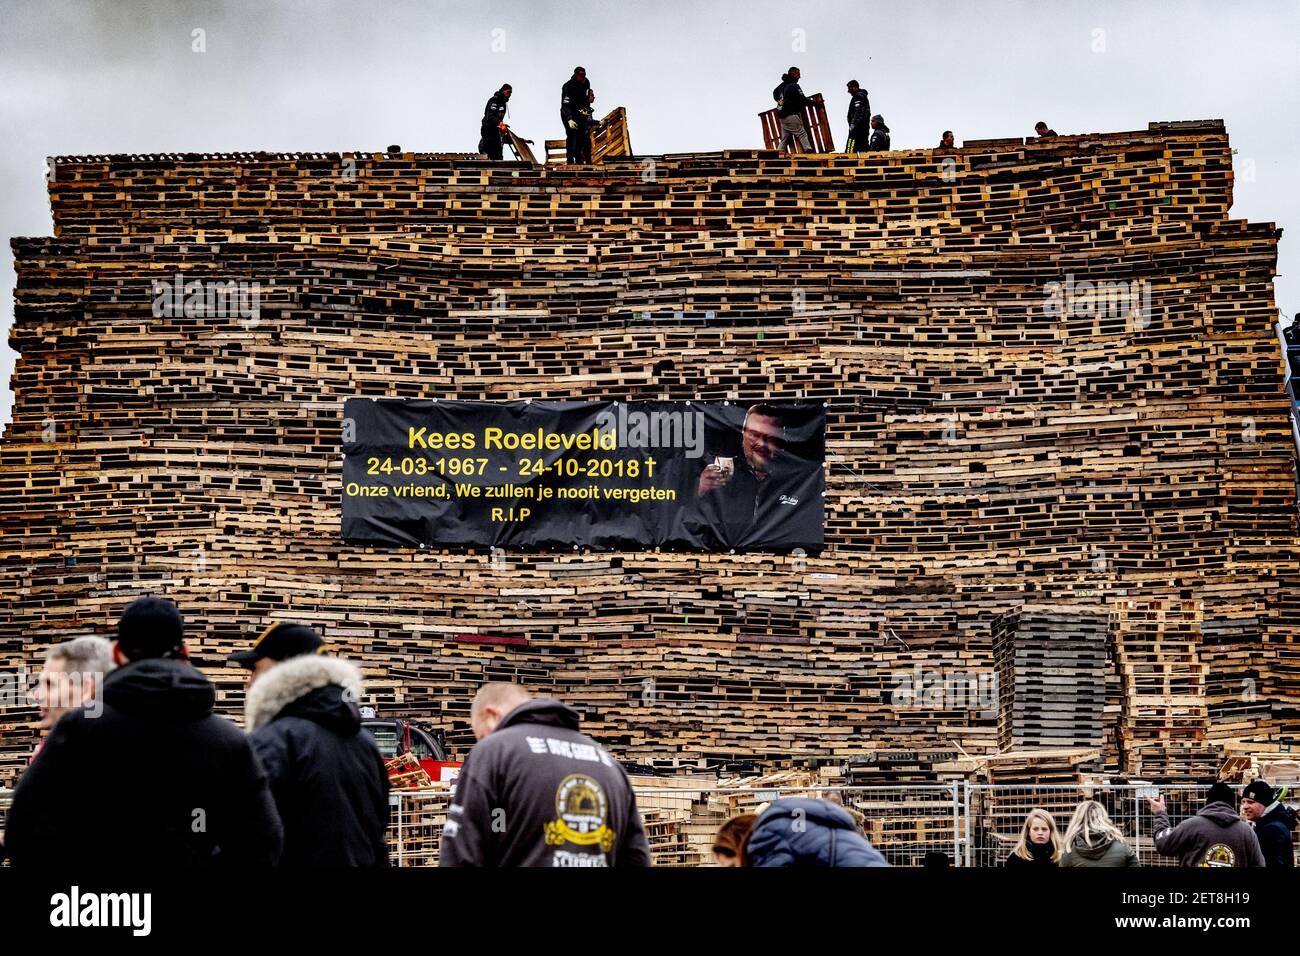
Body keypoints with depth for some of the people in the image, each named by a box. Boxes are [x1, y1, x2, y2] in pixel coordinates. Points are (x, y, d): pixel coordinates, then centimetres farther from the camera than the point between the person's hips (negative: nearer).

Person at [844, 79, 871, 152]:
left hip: (858, 127, -11)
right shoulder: (864, 96, 24)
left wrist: (852, 125, -21)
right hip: (865, 128, 11)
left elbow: (858, 113, -18)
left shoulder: (858, 97, -8)